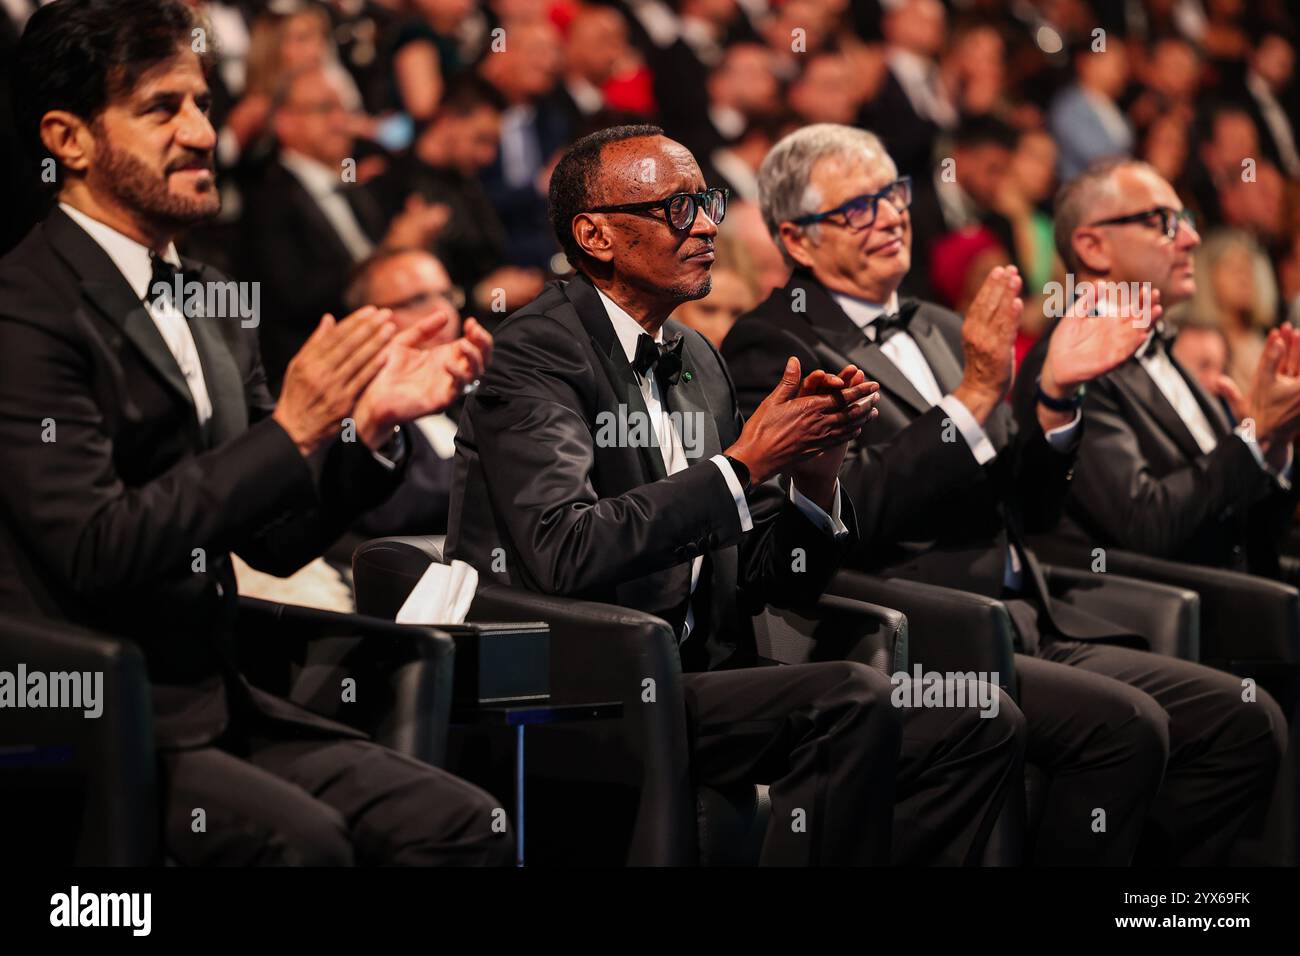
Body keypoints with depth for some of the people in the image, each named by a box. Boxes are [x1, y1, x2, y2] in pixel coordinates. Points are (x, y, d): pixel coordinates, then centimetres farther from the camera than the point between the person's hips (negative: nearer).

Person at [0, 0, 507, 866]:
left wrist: (373, 426, -1)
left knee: (467, 824, -12)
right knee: (298, 836, -32)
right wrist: (290, 430, -20)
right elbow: (95, 551, -20)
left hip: (213, 706, 8)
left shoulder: (210, 303, 15)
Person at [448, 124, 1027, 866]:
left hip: (691, 679, 8)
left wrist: (815, 471, -3)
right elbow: (566, 554, -24)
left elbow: (765, 581, 17)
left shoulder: (696, 359, 16)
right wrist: (745, 462, -18)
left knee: (981, 726, -6)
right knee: (852, 701, -28)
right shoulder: (537, 351, -8)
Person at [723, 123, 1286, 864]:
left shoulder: (941, 331, 21)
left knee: (1247, 722, -6)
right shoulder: (772, 346, -2)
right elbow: (848, 513, -16)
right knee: (1124, 723, -28)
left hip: (1032, 629, 8)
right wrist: (975, 394, -16)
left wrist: (1055, 393, 2)